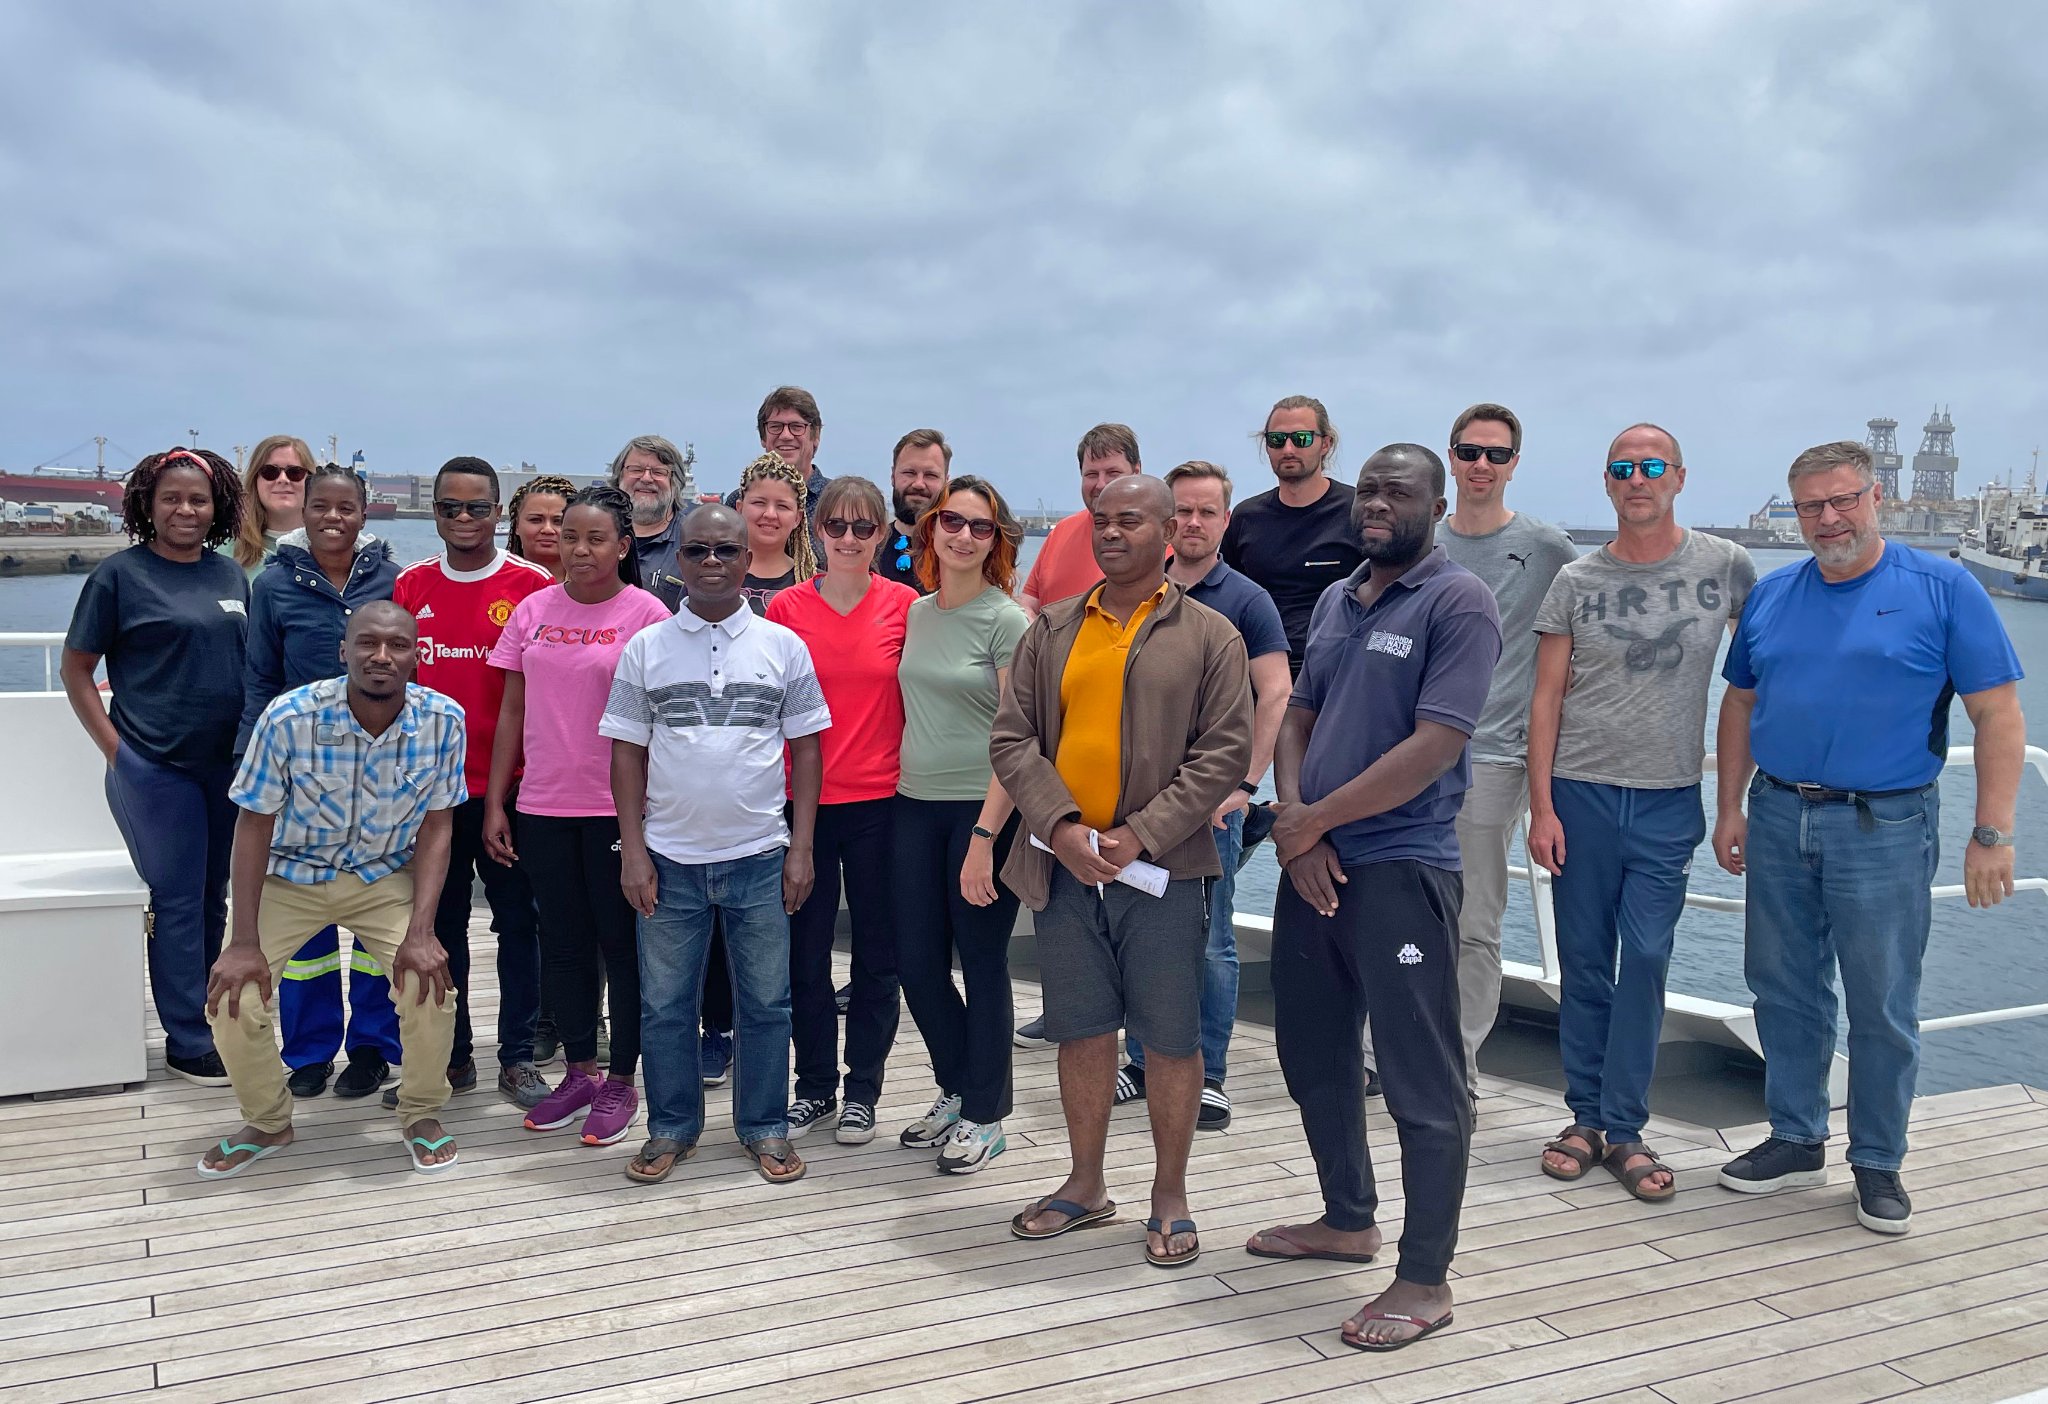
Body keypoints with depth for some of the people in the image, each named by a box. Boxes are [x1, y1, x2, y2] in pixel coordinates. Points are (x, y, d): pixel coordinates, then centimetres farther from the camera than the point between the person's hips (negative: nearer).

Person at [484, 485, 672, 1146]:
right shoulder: (533, 610, 7)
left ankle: (621, 1082, 17)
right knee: (562, 943, 12)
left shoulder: (645, 614, -5)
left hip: (618, 808, -4)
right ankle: (579, 1072, 26)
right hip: (542, 806, 4)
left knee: (621, 942, 5)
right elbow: (512, 711, 10)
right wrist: (495, 802, 7)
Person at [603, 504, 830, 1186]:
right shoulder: (646, 648, 3)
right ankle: (671, 1127, 25)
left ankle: (765, 1128, 23)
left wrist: (801, 848, -1)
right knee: (665, 1005, 9)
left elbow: (806, 747, 5)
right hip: (670, 858, 1)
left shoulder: (783, 645, 2)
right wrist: (632, 850, -2)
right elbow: (627, 752, 4)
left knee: (765, 1003, 8)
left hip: (760, 856, 0)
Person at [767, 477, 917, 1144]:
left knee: (877, 955, 8)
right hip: (804, 800, 1)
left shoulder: (905, 605, -1)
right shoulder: (787, 608, 0)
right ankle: (815, 1088, 25)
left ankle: (862, 1093, 23)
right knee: (805, 955, 9)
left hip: (881, 800, -1)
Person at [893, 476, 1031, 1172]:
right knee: (918, 965, 10)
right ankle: (955, 1092, 31)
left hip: (985, 808, -6)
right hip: (916, 805, 6)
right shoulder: (917, 614, 10)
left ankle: (985, 1114, 20)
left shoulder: (1006, 621, -9)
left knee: (982, 964, 4)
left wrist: (985, 836, -19)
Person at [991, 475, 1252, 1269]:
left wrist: (1141, 834, -14)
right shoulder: (1052, 630, 8)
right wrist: (1060, 827, -10)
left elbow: (1224, 753, -6)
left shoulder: (1209, 637, 0)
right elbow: (1012, 739, 4)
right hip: (1064, 866, 3)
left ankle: (1170, 1197, 21)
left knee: (1170, 1036, 5)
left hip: (1163, 870, -3)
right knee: (1081, 1028, 13)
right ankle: (1085, 1186, 29)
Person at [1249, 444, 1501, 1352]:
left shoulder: (1458, 603, -10)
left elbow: (1434, 747, -18)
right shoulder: (1334, 601, 13)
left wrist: (1313, 821, -13)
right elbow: (1297, 720, 13)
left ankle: (1425, 1281, 12)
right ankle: (1348, 1219, 37)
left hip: (1400, 868, -8)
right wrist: (1293, 824, -6)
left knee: (1422, 1080, 0)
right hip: (1310, 862, 8)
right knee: (1312, 1053, 18)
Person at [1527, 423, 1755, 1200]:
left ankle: (1623, 1128, 7)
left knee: (1646, 959, -3)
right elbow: (1546, 698, 2)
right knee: (1583, 961, 6)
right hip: (1581, 793, 1)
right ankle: (1587, 1118, 18)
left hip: (1670, 798, -1)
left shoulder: (1725, 566, 2)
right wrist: (1540, 806, -5)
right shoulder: (1576, 581, 2)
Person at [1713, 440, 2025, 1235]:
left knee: (1883, 1006, 4)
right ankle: (1796, 1141, 28)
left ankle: (1878, 1163, 21)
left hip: (1884, 828, -4)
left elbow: (1998, 716, -7)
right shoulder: (1770, 596, 8)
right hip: (1777, 821, 4)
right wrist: (1729, 810, 8)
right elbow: (1739, 706, 13)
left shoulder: (1943, 590, -6)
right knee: (1784, 991, 13)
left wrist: (1992, 834, -13)